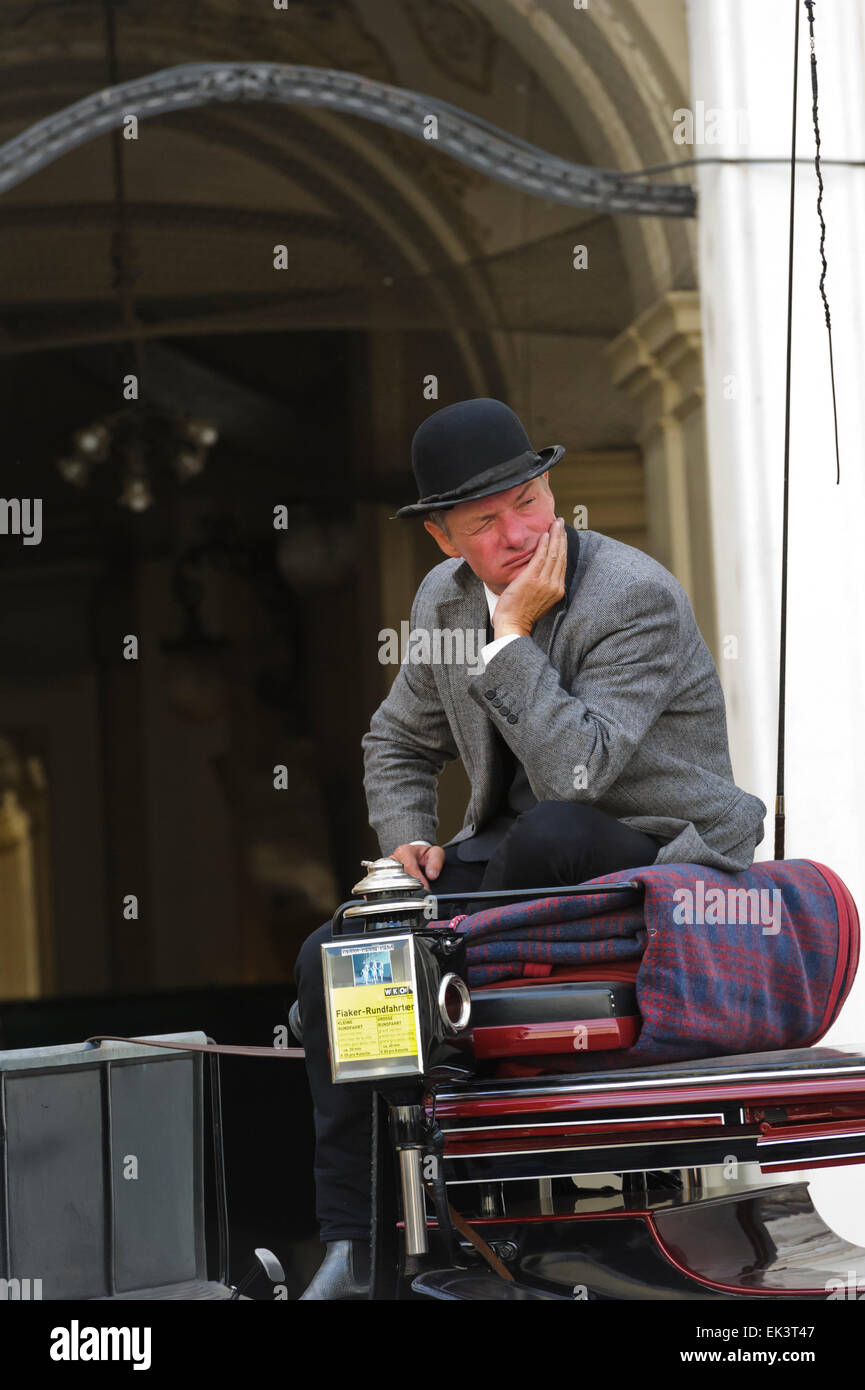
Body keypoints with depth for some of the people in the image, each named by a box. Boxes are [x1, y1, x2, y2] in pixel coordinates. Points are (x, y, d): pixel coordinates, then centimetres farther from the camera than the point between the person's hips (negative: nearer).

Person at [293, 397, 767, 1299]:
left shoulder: (637, 598, -19)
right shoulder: (444, 599, 3)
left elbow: (572, 771, -31)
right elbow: (400, 741, 20)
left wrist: (513, 637, -27)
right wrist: (408, 837, 1)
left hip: (661, 865, -7)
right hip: (518, 853, 7)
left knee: (548, 831, -40)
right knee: (332, 957, -10)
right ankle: (352, 1250, -8)